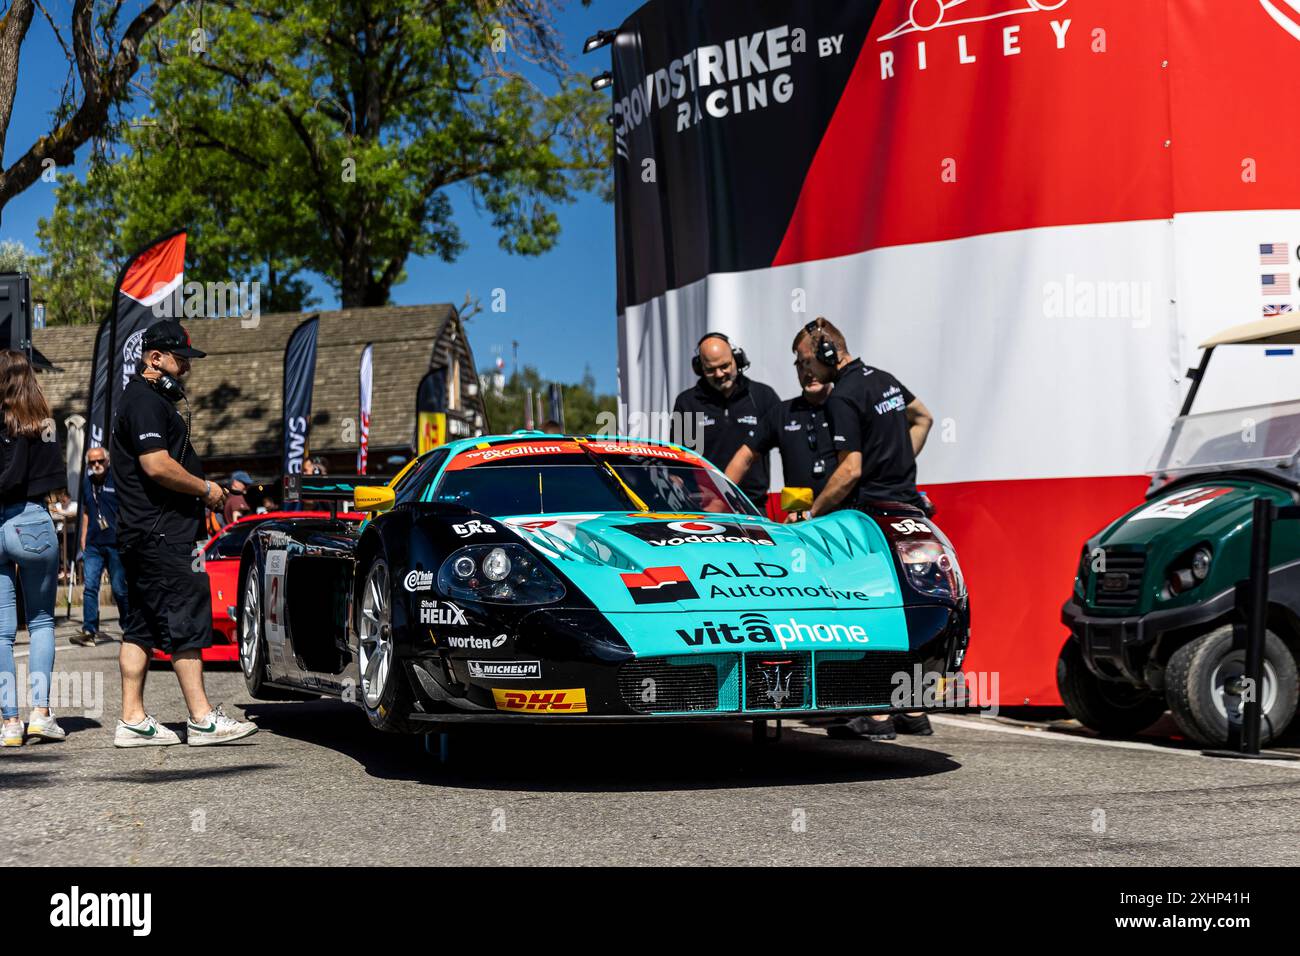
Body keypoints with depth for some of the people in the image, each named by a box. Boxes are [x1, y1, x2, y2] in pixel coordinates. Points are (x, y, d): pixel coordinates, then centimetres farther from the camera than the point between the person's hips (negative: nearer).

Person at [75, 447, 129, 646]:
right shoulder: (86, 483, 14)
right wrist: (83, 540, 17)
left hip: (115, 543, -5)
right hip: (93, 545, 5)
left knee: (119, 589, 1)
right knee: (90, 587, -4)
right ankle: (89, 631, -4)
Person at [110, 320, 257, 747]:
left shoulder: (151, 399, 22)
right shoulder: (145, 402, -12)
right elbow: (157, 465, -23)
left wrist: (204, 493, 17)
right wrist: (205, 488, -11)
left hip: (142, 534, 11)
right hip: (160, 534, -11)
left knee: (141, 626, 10)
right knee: (186, 622, -9)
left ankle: (133, 720, 12)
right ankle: (202, 719, -8)